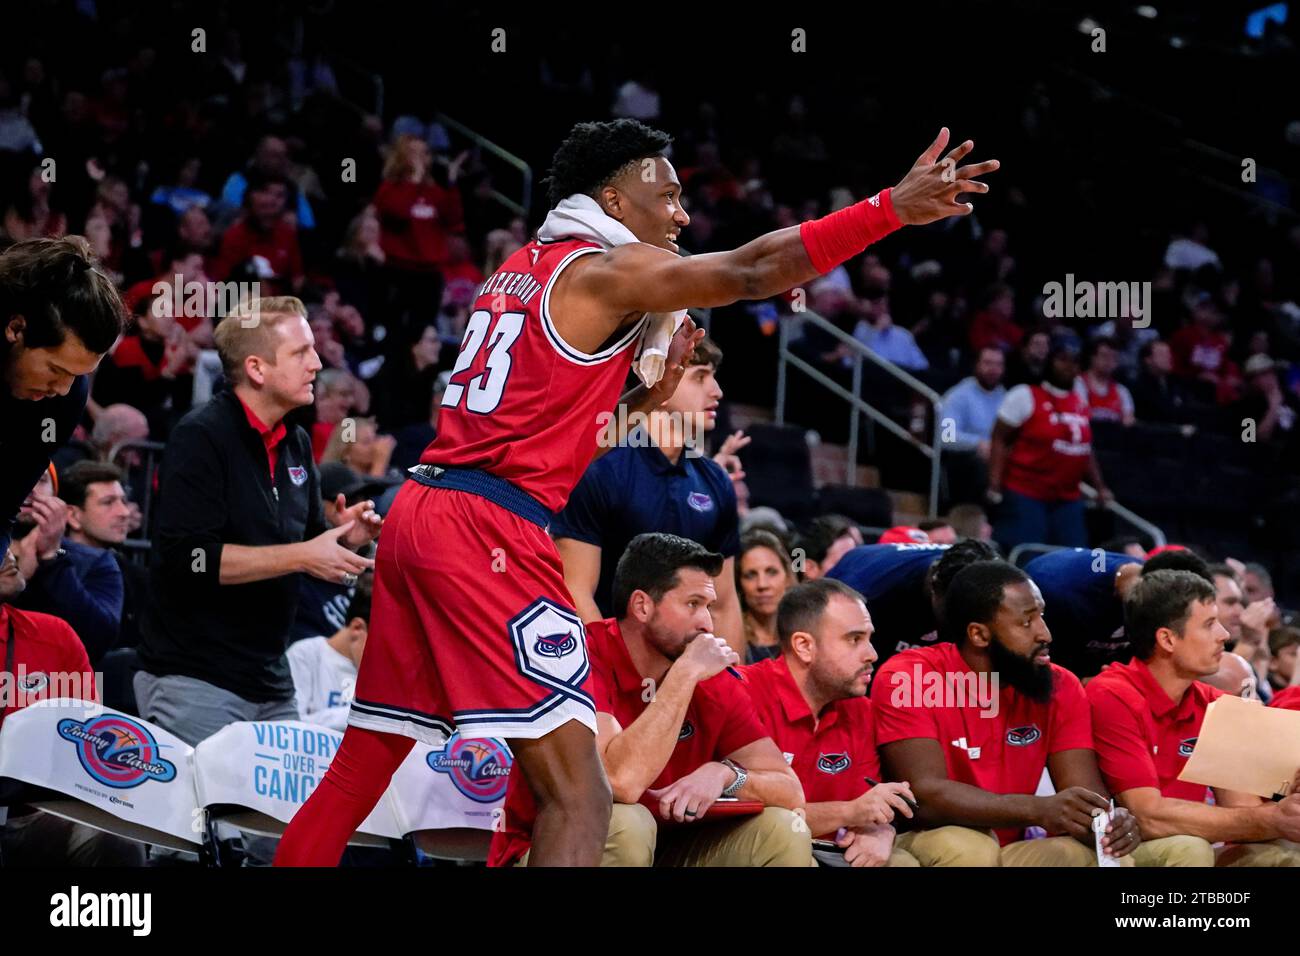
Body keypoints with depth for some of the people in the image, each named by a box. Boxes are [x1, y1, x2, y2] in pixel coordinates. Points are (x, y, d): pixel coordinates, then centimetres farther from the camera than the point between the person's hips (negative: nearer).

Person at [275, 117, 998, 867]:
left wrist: (643, 398, 17)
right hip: (490, 527, -9)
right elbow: (754, 271, -16)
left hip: (423, 506, 9)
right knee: (579, 794, -12)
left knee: (359, 772, 16)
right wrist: (894, 207, -20)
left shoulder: (524, 268, 22)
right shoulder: (606, 268, -3)